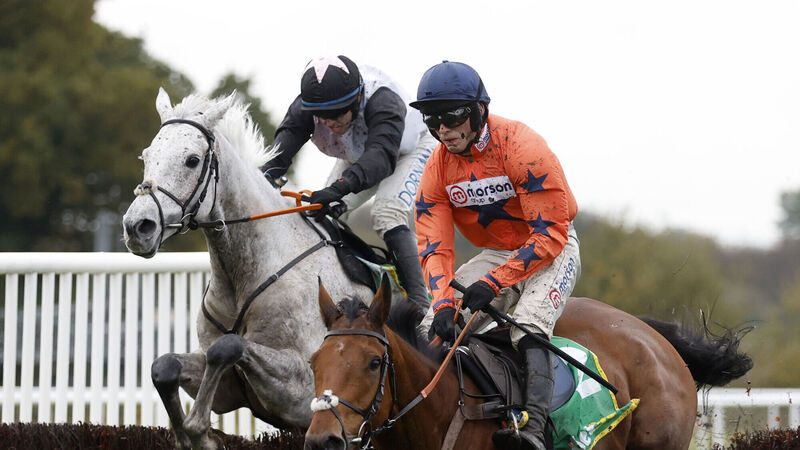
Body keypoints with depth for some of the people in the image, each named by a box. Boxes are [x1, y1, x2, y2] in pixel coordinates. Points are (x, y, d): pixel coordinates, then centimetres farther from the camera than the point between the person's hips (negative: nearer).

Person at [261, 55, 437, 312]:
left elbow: (381, 155, -58)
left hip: (411, 150, -6)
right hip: (356, 158, 6)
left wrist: (338, 187, -74)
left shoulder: (383, 101, -43)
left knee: (387, 214, -29)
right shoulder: (305, 107, -28)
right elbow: (284, 142, -42)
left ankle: (418, 304, -29)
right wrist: (265, 176, -65)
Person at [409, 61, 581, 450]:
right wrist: (443, 301, -29)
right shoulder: (438, 168, -7)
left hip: (552, 247, -6)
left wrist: (494, 283, -31)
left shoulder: (522, 148, -25)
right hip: (494, 254, 6)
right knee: (434, 327, -12)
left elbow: (550, 233, -26)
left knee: (528, 323, -33)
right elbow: (434, 245, -10)